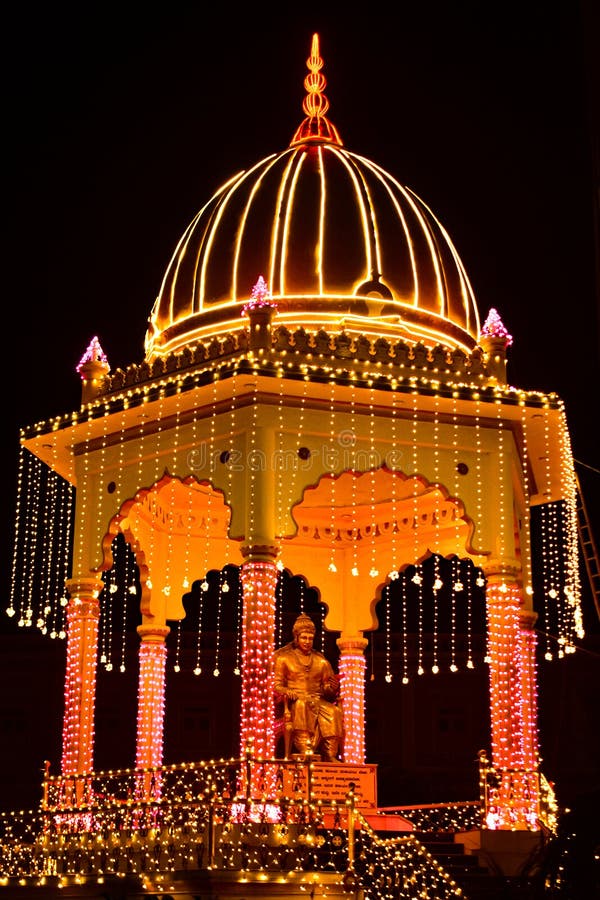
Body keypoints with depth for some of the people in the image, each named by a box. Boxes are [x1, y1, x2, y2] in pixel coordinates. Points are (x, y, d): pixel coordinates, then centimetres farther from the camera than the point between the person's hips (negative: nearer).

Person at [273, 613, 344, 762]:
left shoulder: (321, 661, 19)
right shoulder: (284, 658, 11)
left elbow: (327, 689, 17)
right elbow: (277, 685, 5)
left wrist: (332, 687, -7)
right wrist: (290, 693, -15)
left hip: (318, 701, 3)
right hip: (295, 701, -3)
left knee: (334, 712, -29)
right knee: (301, 708, -38)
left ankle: (329, 754, -32)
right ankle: (305, 751, -46)